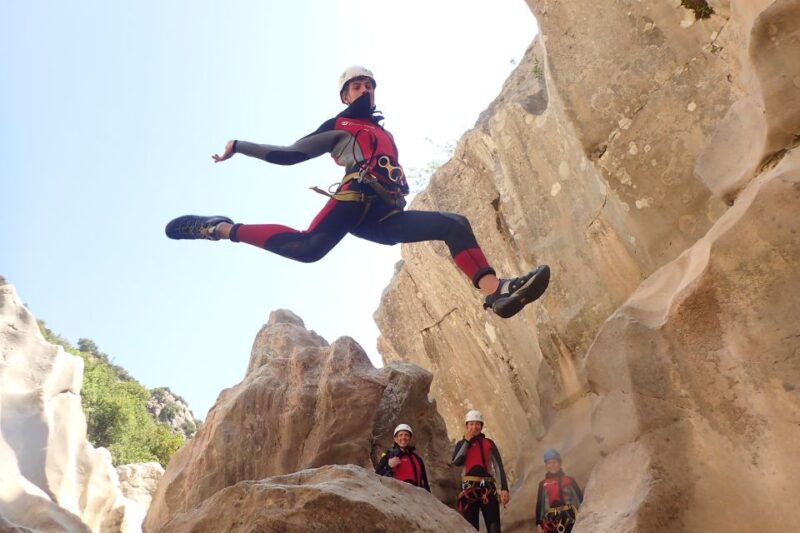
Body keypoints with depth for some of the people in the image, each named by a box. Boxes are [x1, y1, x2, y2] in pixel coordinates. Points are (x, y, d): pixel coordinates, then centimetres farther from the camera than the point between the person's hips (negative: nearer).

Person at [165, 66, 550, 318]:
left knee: (455, 225, -10)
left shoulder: (385, 134, 37)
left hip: (385, 216, 6)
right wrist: (239, 147, 8)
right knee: (308, 246, -35)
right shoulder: (338, 127, 18)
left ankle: (497, 292, -27)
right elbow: (289, 155, 12)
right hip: (356, 198, -6)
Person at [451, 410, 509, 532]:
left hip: (488, 489, 0)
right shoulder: (461, 444, 10)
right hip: (469, 489, 0)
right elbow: (456, 462, -9)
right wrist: (467, 441, -7)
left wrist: (504, 488, -11)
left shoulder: (489, 443, 8)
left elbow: (498, 466, 1)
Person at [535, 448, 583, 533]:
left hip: (569, 519, 0)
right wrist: (538, 524, 4)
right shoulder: (543, 484, 9)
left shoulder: (570, 480, 6)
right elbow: (539, 504, 9)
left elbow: (580, 498, 6)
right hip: (551, 521, 1)